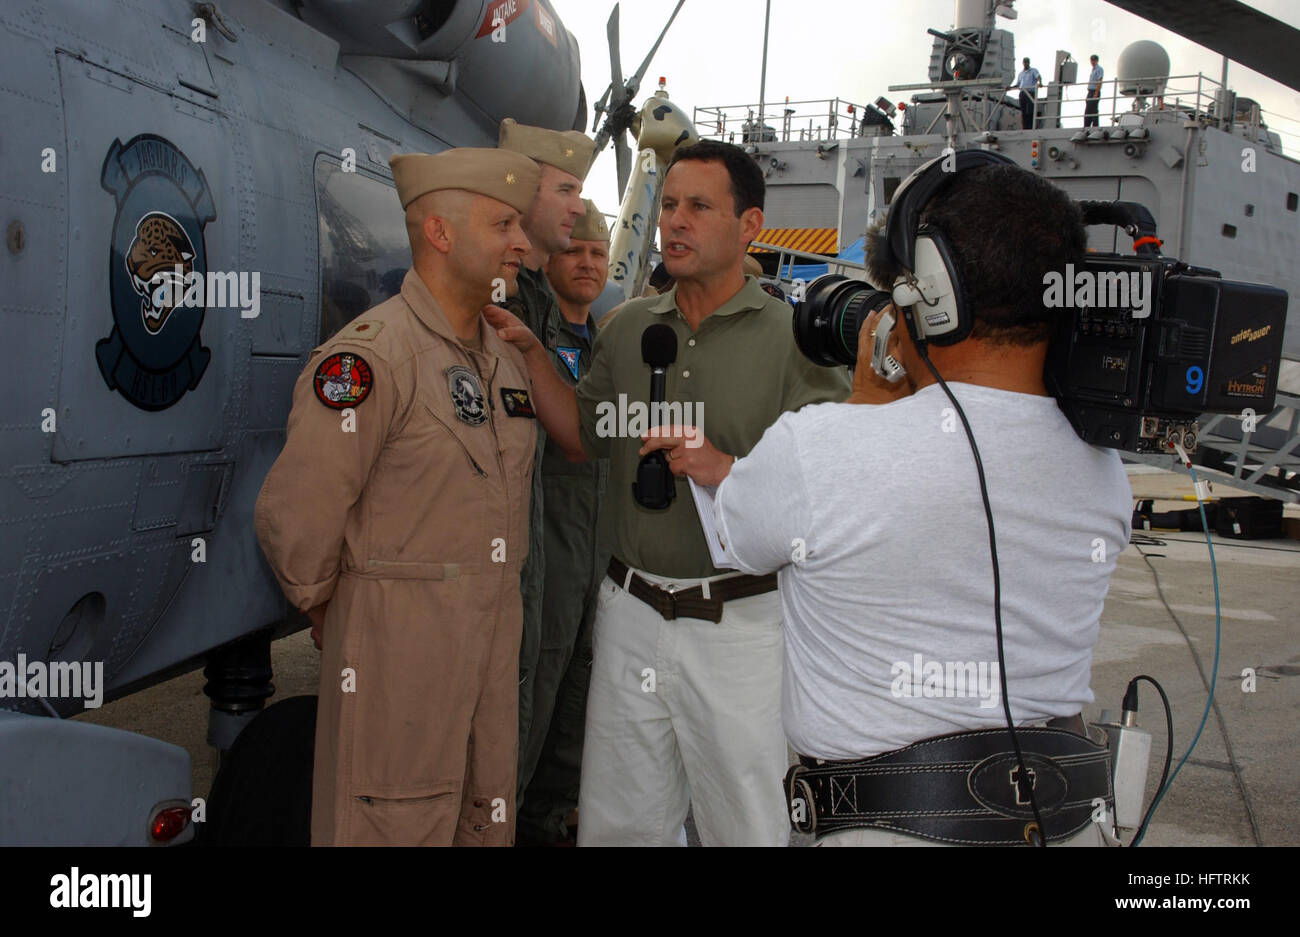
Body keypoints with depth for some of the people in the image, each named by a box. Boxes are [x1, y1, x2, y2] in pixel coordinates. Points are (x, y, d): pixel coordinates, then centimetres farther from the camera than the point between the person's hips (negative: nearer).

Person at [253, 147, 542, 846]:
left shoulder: (506, 358, 11)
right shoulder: (368, 356, -16)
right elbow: (292, 518, -17)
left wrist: (492, 600, 17)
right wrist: (327, 613, -3)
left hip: (493, 640, 8)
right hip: (396, 648, -7)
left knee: (487, 822, 17)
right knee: (394, 827, 5)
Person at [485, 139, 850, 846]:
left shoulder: (794, 337, -7)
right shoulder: (627, 328, 9)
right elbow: (583, 438, 15)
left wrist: (726, 469, -24)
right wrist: (529, 351, 6)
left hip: (740, 622, -4)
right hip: (631, 612, 5)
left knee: (750, 824, 6)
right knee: (616, 823, 16)